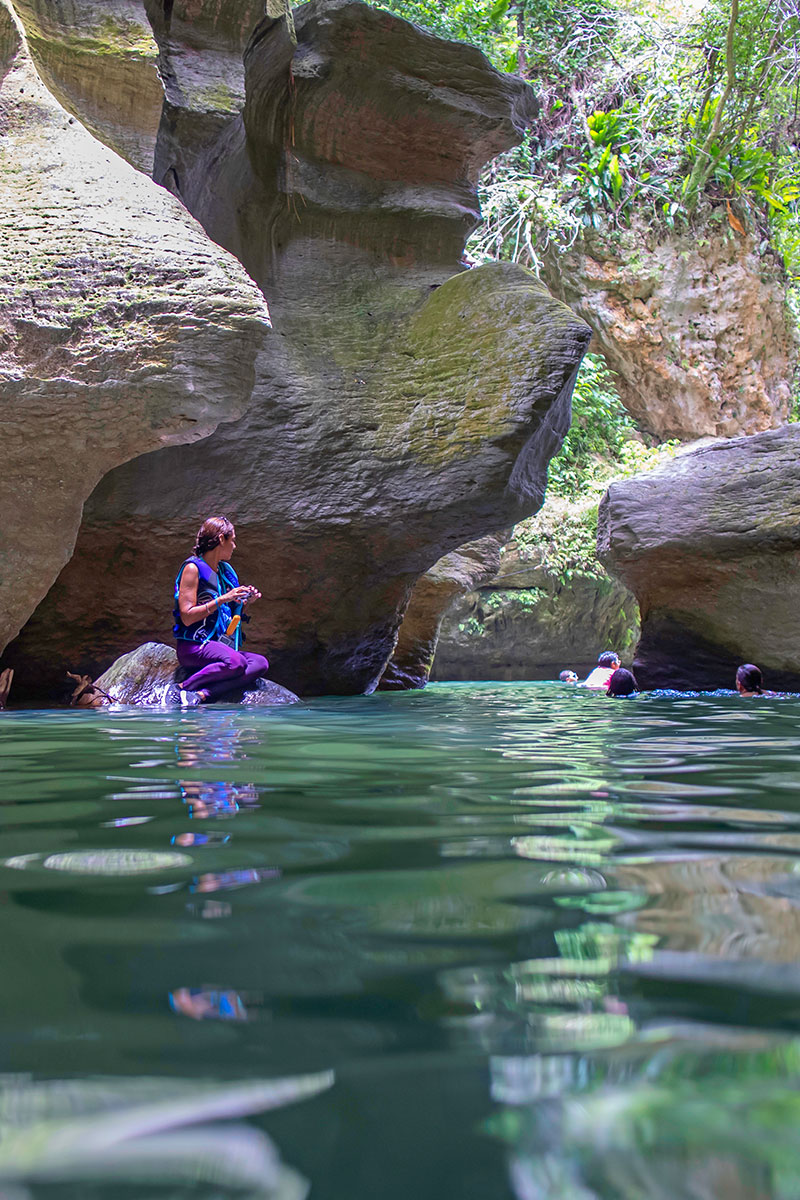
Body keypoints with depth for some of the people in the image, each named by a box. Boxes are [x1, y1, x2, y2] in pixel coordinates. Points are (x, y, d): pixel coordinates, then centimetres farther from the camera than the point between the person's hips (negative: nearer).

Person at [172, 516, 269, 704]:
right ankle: (185, 687, -21)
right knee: (236, 662, -34)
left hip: (219, 645, 8)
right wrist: (224, 599, -16)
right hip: (192, 646, -8)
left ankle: (202, 694, -31)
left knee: (260, 663, -19)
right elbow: (187, 617, -14)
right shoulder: (193, 567, -6)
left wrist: (245, 602, 7)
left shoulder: (225, 570, 18)